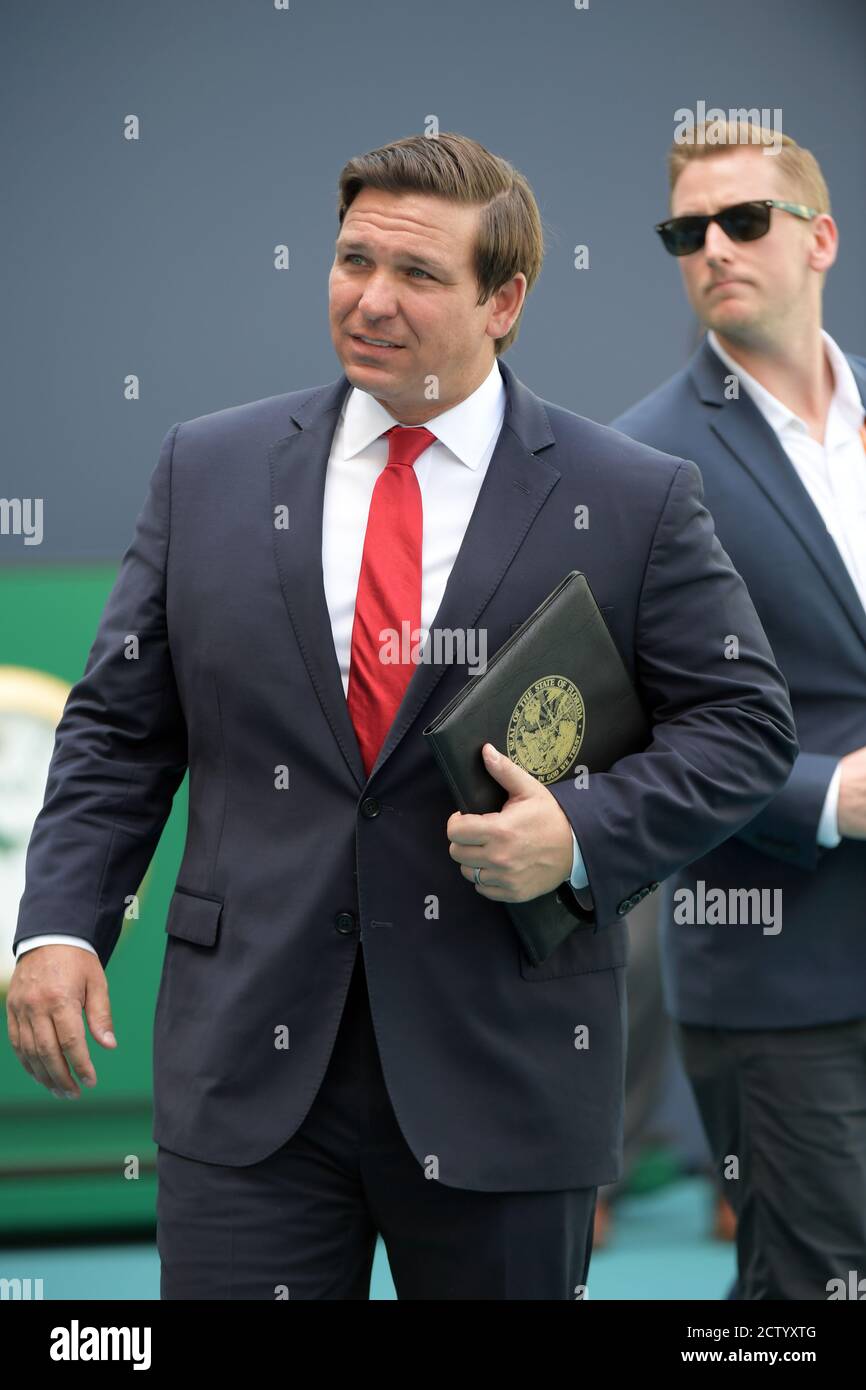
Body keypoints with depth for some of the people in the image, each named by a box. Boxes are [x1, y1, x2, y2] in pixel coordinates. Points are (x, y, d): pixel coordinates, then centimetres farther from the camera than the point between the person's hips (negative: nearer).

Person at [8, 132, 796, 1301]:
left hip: (503, 1072, -1)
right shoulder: (209, 470, 7)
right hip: (250, 1060, 1)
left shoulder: (635, 502, 0)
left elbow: (745, 721, 3)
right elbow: (118, 728, 9)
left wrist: (585, 836, -13)